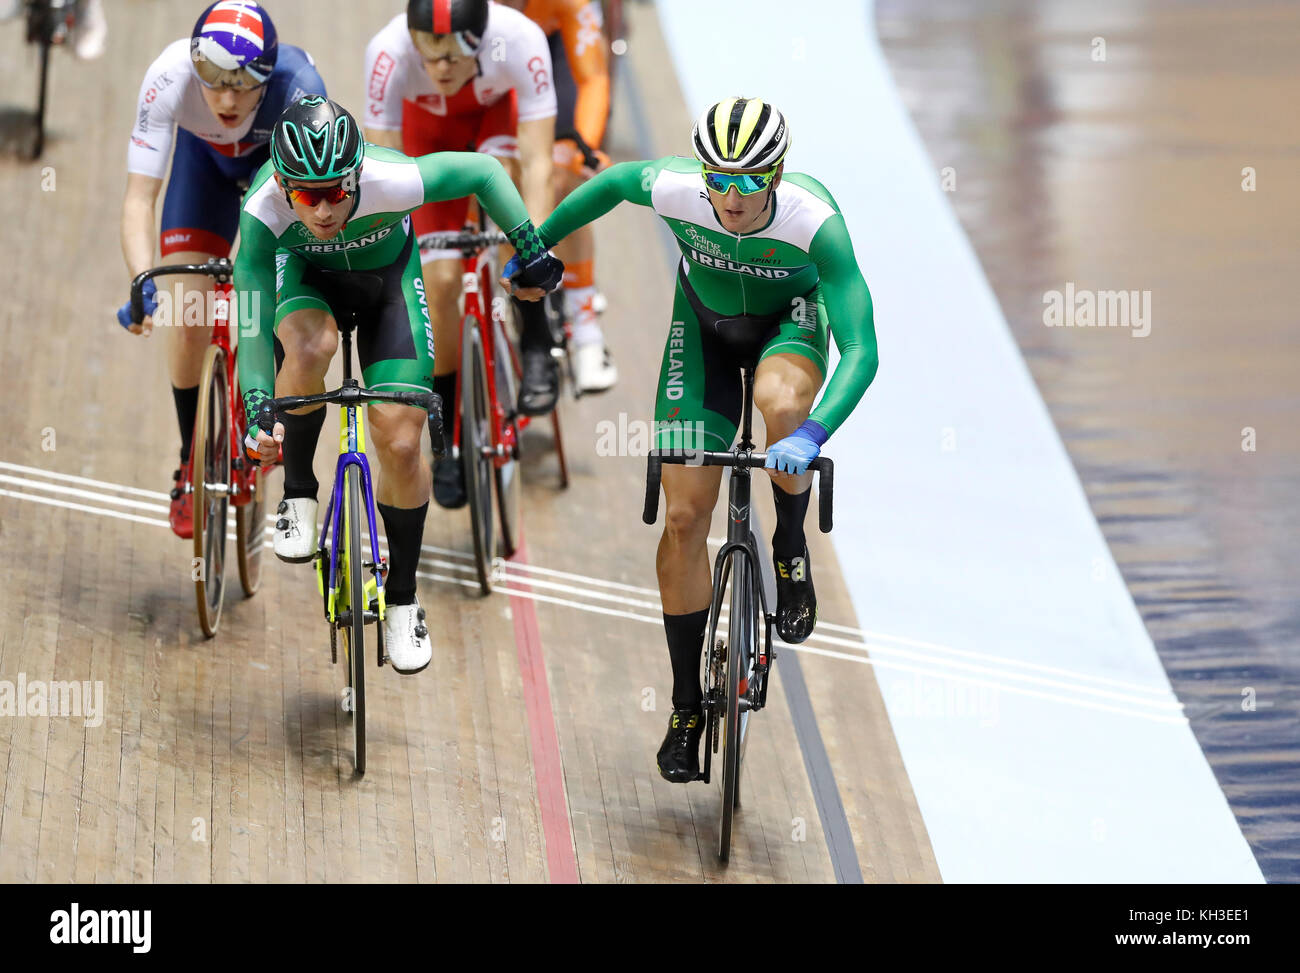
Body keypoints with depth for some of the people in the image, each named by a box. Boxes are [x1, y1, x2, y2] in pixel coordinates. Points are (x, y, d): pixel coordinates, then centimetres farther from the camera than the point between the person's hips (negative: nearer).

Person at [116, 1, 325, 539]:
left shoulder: (297, 85, -41)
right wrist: (144, 283, -54)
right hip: (204, 158, 1)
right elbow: (138, 198, -39)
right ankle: (192, 467, 12)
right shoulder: (169, 77, -39)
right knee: (186, 324, -9)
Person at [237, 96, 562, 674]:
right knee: (311, 344, -37)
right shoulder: (262, 211, -37)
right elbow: (251, 327, -37)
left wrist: (531, 253, -16)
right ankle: (298, 493, -12)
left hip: (387, 274, 0)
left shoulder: (392, 181, -39)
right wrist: (259, 413, -49)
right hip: (304, 273, 0)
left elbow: (484, 172, -22)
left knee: (401, 443, -8)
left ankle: (403, 600, 13)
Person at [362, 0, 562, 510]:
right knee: (441, 281, -9)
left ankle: (536, 347, -19)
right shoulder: (389, 52, -39)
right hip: (430, 126, 1)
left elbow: (535, 162, -40)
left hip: (499, 110, -1)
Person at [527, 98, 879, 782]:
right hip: (704, 321, 2)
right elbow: (613, 181, -6)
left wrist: (812, 435, -55)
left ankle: (791, 547, -9)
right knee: (684, 514, -7)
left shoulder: (816, 220, -37)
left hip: (789, 319, -2)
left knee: (781, 400, -39)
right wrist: (535, 247, 3)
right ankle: (686, 705, 8)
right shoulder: (674, 189, -31)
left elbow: (861, 350, -41)